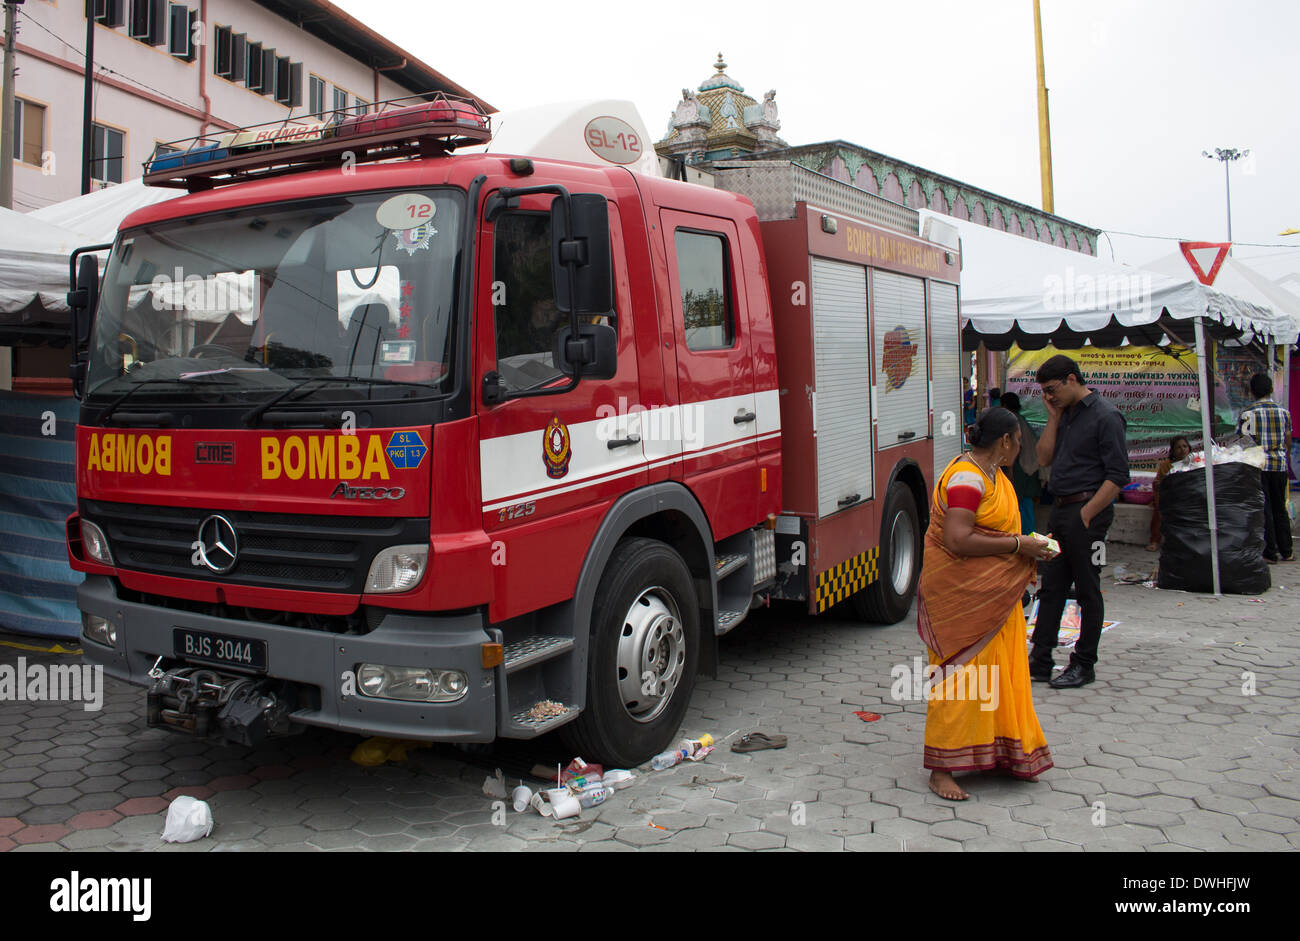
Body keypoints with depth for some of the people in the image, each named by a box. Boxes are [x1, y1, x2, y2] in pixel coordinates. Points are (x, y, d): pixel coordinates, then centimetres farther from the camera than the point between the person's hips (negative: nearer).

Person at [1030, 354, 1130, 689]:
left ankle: (1084, 665, 13)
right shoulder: (1065, 415, 13)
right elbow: (1044, 458, 8)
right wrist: (1053, 417, 2)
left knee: (1087, 591, 3)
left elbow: (1117, 476, -14)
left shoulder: (1105, 416, -11)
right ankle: (1040, 660, 15)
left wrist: (1086, 514, -16)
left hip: (1087, 512, -8)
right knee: (1051, 587, 9)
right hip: (1060, 510, 8)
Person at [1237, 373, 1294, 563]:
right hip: (1280, 465, 4)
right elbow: (1288, 443, 10)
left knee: (1264, 509, 0)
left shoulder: (1247, 414, -8)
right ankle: (1286, 551, 17)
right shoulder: (1284, 412, 4)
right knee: (1280, 508, 14)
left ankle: (1270, 552, 1)